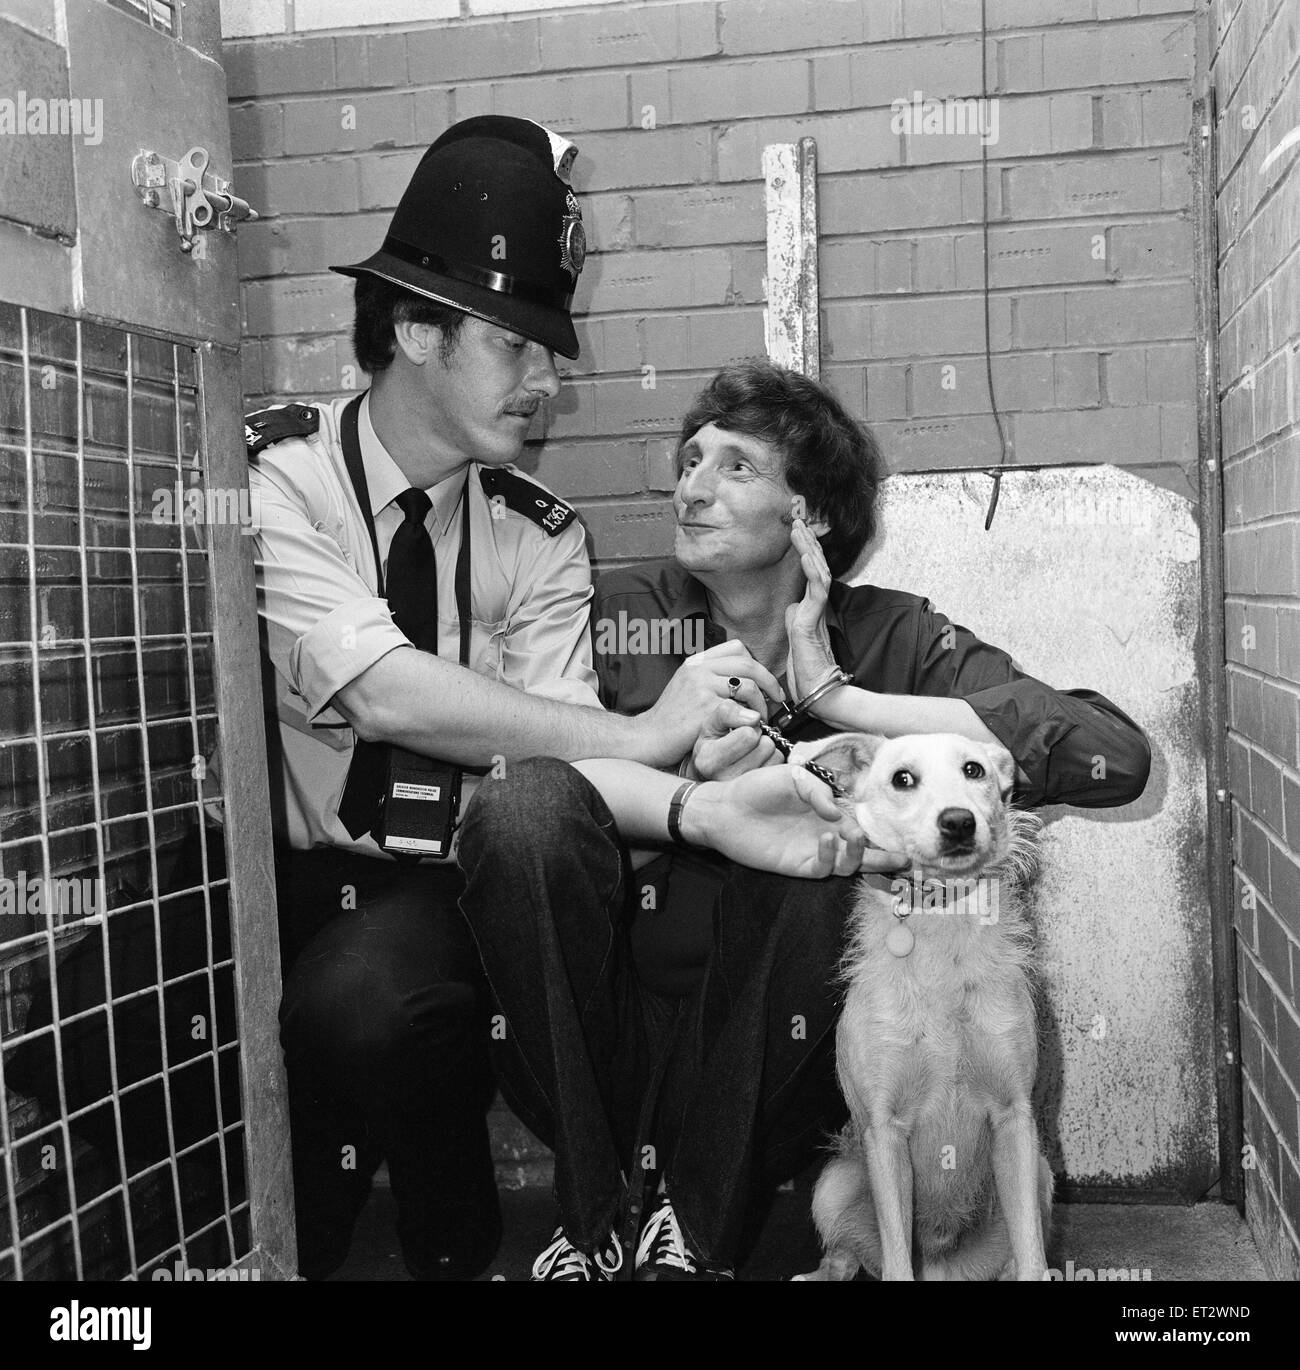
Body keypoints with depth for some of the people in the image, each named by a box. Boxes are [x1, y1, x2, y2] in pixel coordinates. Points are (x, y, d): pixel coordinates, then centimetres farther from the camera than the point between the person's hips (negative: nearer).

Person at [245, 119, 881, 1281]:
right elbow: (382, 695, -25)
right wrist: (645, 733, -23)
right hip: (279, 877, -1)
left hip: (442, 891, 1)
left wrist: (705, 813, -32)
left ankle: (453, 1246, -2)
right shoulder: (273, 472, -12)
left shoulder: (538, 537, 2)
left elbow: (550, 753, -11)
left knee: (363, 1001, -30)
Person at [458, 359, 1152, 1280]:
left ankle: (696, 1222, -12)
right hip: (598, 1040, 1)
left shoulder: (891, 638, -3)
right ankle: (598, 1212, -11)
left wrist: (838, 696, -17)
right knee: (524, 804, -23)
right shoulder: (623, 614, -1)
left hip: (771, 1060, 0)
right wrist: (689, 793, -27)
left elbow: (1118, 756, -17)